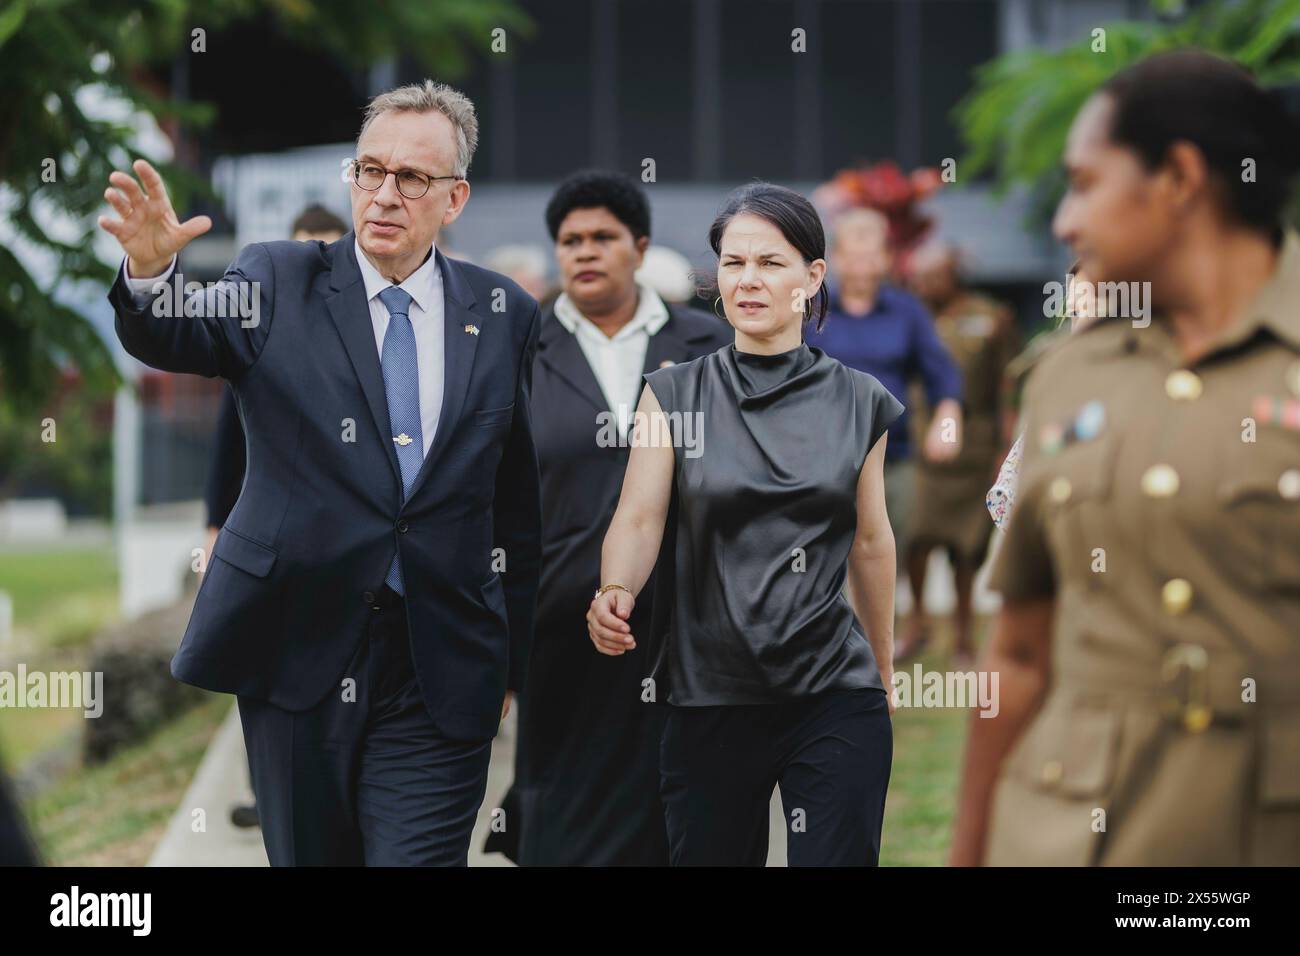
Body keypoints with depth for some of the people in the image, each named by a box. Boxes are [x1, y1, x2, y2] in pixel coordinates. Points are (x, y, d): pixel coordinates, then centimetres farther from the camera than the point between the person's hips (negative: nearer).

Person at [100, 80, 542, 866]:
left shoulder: (504, 315, 5)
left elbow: (518, 498, 9)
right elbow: (177, 339, -14)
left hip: (441, 674, 0)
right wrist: (150, 271, -37)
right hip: (298, 652, 0)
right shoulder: (281, 284, 3)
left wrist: (512, 659, 11)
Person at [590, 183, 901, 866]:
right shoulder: (675, 394, 1)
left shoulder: (859, 402, 3)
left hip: (834, 701, 0)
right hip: (707, 701, 0)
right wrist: (615, 593, -30)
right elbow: (638, 518, -9)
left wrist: (884, 677, 19)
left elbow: (870, 542, 12)